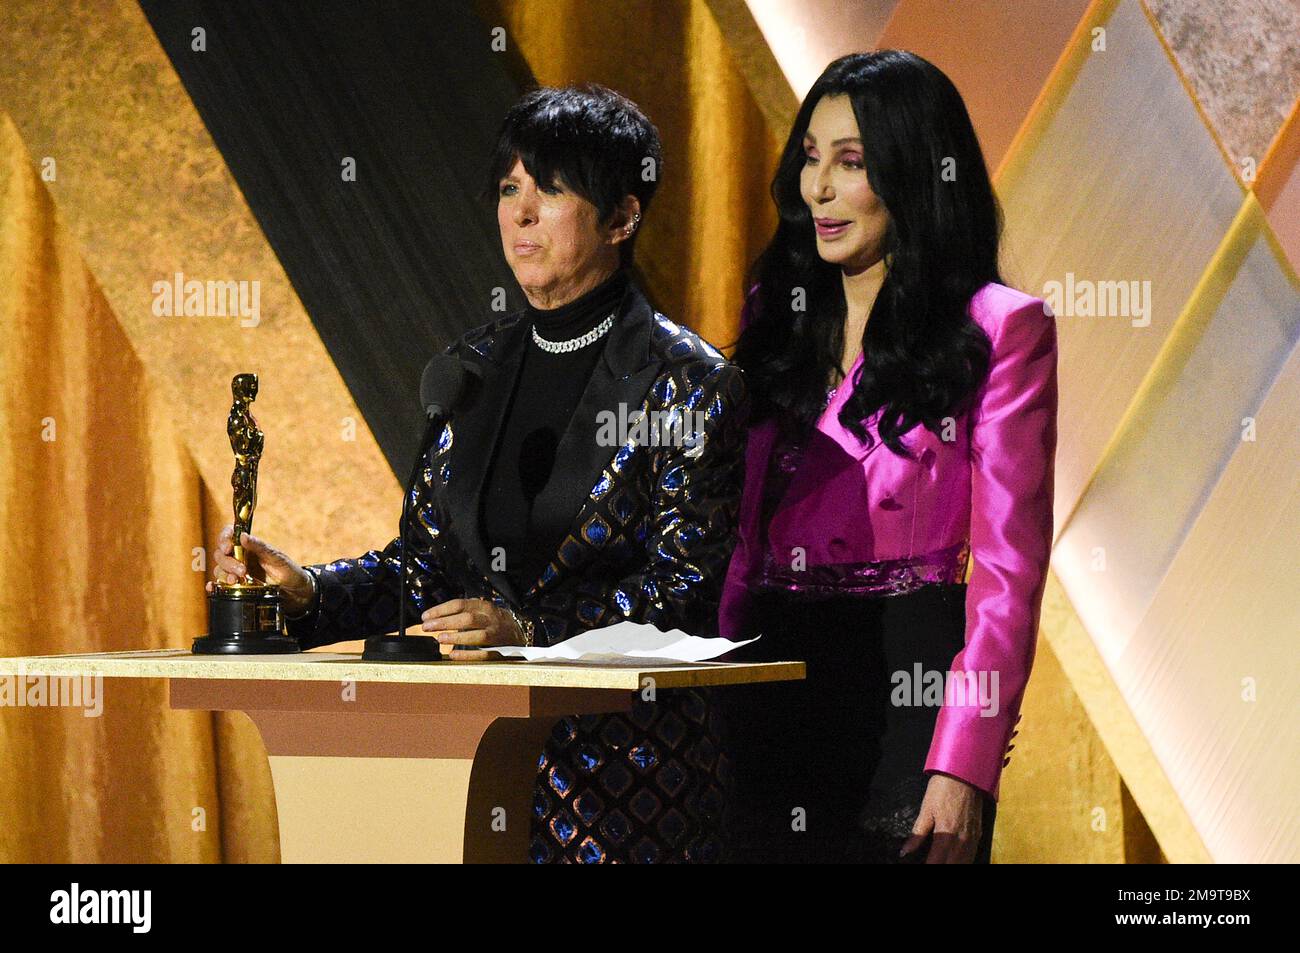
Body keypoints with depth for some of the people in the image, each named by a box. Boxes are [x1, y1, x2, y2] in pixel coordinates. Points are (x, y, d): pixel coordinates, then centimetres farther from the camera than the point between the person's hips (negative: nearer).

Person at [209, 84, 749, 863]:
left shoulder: (688, 381, -6)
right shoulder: (474, 367, 12)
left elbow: (683, 586, -13)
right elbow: (430, 559, 13)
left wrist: (529, 629, -26)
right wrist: (308, 590, -5)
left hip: (626, 762, -5)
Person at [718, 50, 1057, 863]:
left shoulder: (997, 328, -4)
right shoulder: (777, 316, 13)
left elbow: (1008, 568, -9)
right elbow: (742, 543, 15)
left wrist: (965, 766, -17)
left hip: (910, 688, -5)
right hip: (776, 687, 5)